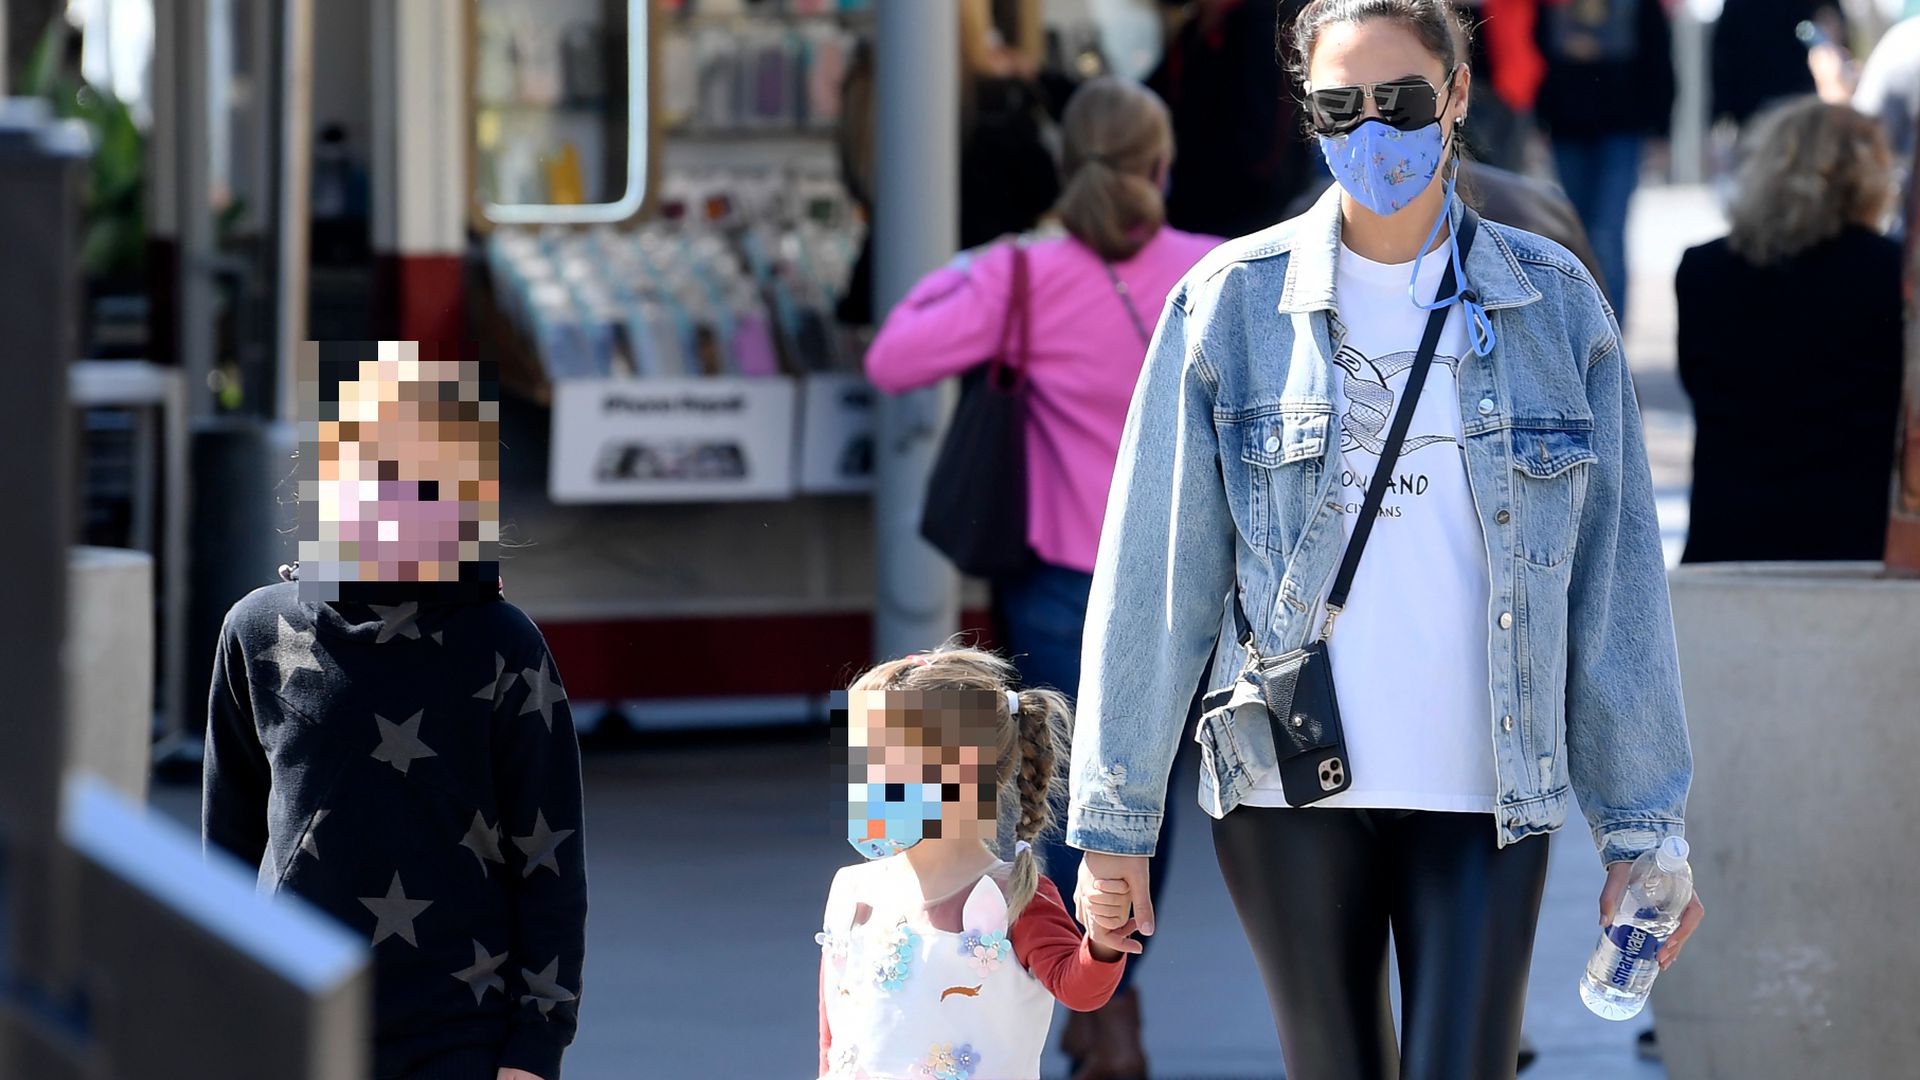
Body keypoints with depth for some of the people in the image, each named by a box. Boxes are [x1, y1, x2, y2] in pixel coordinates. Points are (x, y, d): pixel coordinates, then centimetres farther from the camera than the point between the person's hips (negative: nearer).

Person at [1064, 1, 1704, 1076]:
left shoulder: (1552, 303, 4)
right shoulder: (1235, 302, 2)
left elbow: (1618, 582, 6)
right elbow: (1156, 574, 3)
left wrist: (1642, 827, 3)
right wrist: (1116, 819, 1)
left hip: (1489, 793, 0)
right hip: (1292, 791, 0)